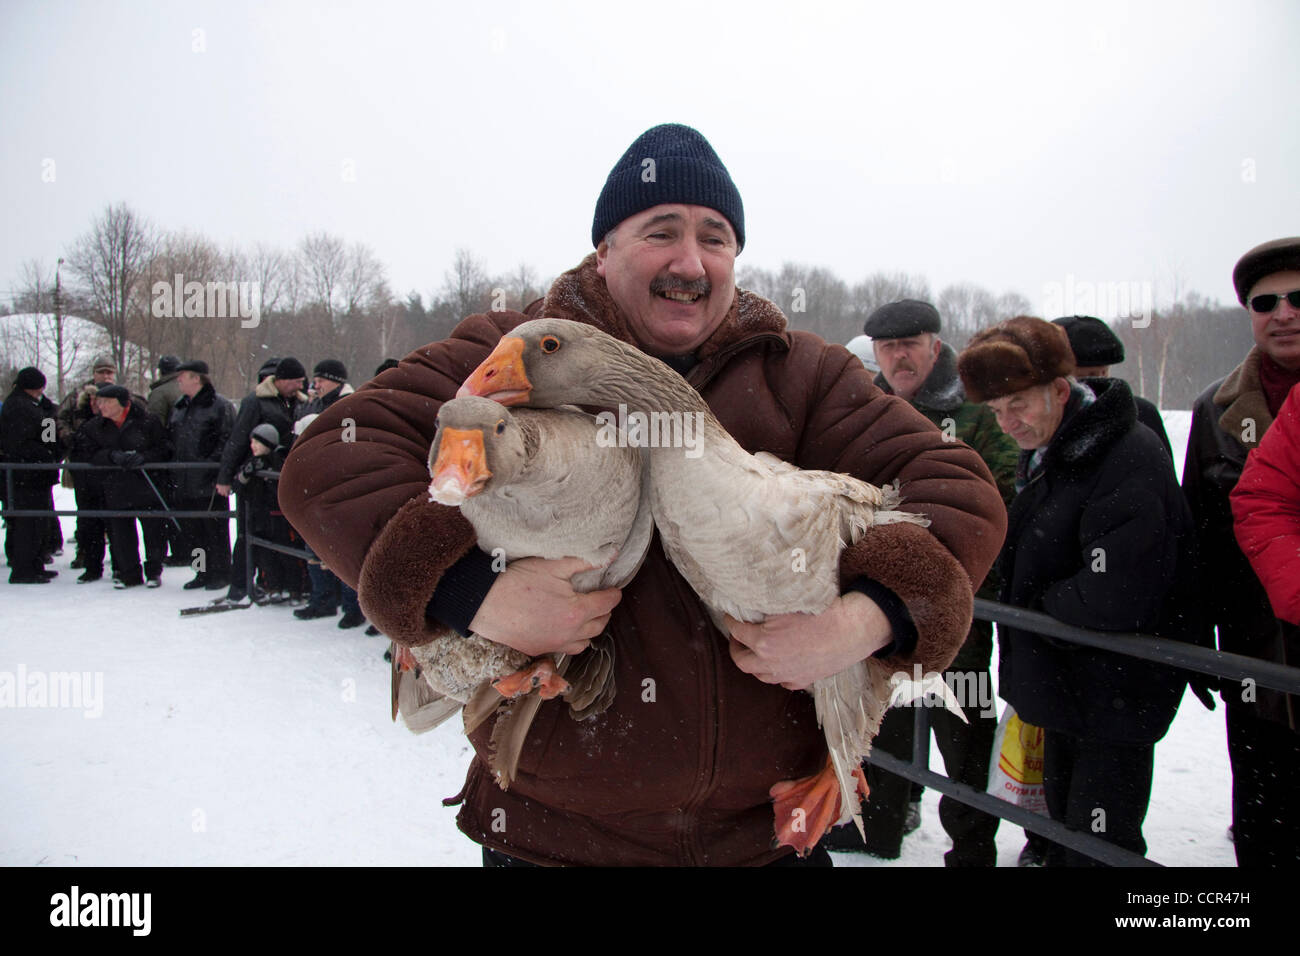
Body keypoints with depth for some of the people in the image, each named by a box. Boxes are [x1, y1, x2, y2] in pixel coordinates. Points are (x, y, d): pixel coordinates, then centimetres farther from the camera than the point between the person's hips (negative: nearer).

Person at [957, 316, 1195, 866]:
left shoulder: (1130, 460, -24)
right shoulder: (1040, 454, 6)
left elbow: (1113, 601, -32)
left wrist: (1032, 601, -15)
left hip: (1115, 697, -9)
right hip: (1061, 686, 9)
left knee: (1100, 848, 3)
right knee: (1063, 827, 22)